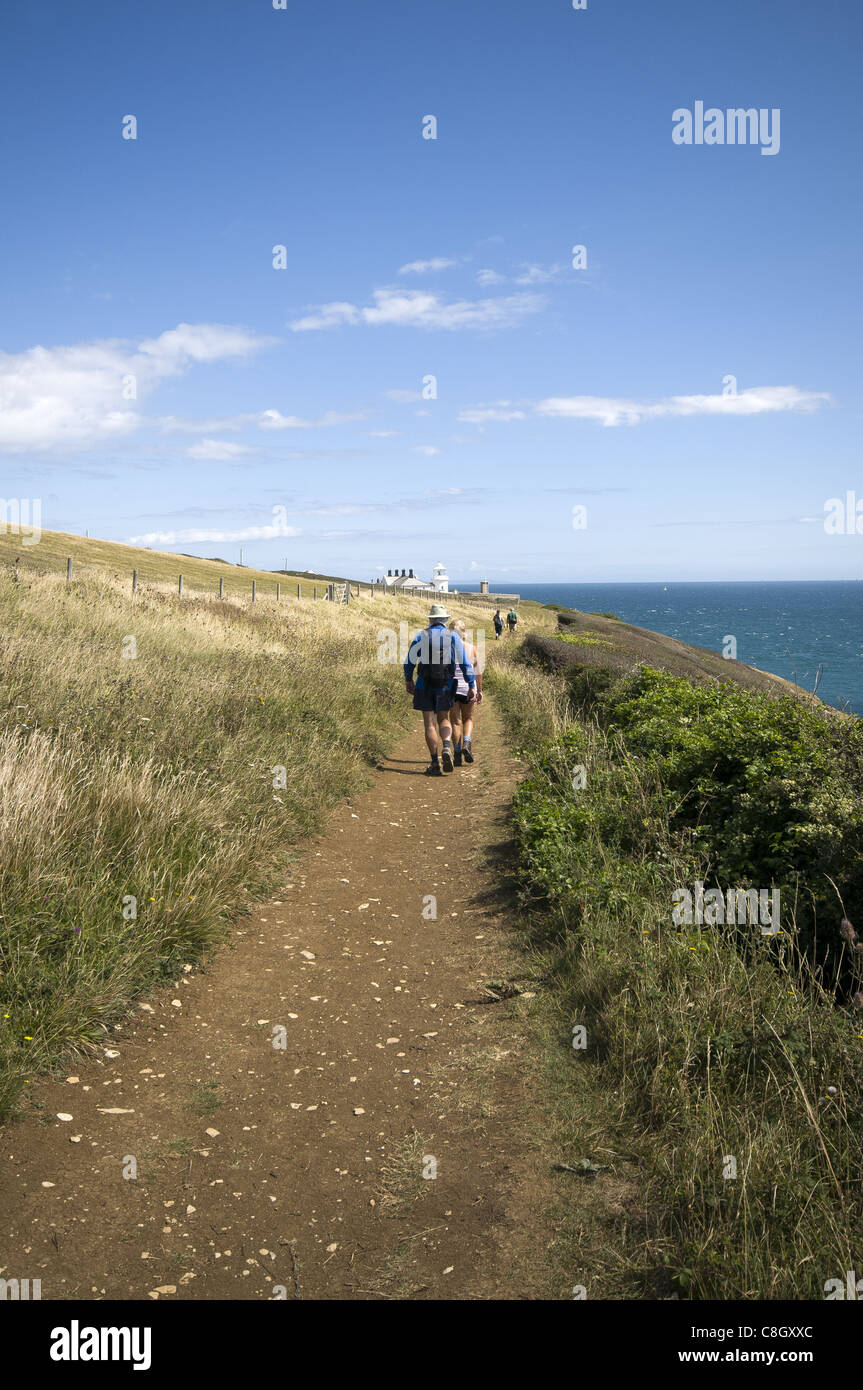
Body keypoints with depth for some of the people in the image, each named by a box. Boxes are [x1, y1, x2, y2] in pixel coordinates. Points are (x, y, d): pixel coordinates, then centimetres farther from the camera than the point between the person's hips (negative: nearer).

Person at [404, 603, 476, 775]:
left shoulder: (421, 636, 1)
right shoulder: (453, 637, 0)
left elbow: (409, 661, 5)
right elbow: (465, 663, -3)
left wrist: (408, 680, 21)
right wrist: (472, 685, 1)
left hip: (424, 685, -1)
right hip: (445, 685, 1)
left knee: (430, 724, 2)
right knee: (443, 719, 16)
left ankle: (435, 763, -2)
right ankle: (446, 747, -13)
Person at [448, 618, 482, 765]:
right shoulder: (471, 647, 0)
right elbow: (477, 671, 2)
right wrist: (479, 690, 10)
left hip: (451, 687, 0)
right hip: (467, 687, 1)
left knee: (456, 721, 7)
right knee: (468, 719, 17)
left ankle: (457, 753, 1)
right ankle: (467, 743, -7)